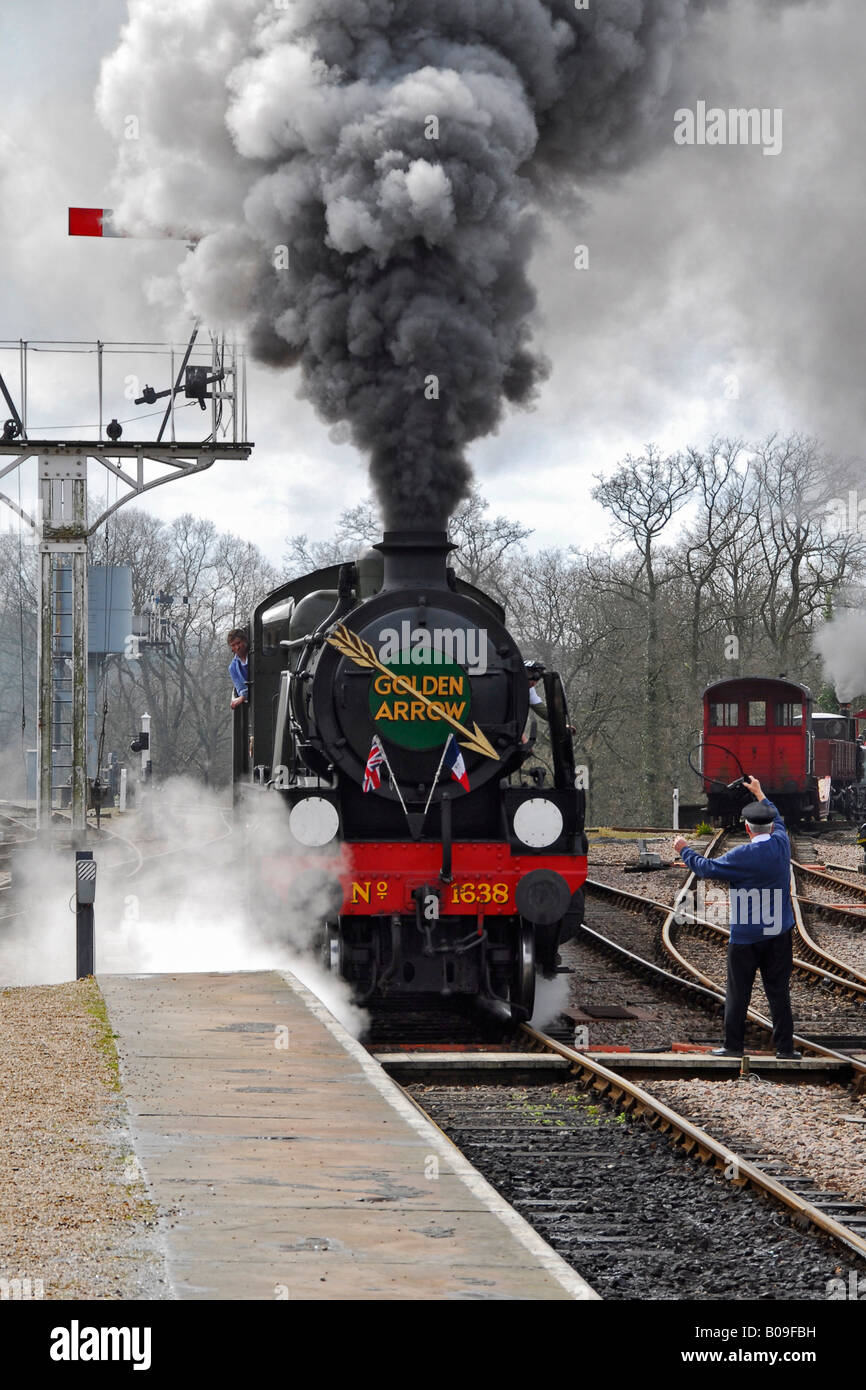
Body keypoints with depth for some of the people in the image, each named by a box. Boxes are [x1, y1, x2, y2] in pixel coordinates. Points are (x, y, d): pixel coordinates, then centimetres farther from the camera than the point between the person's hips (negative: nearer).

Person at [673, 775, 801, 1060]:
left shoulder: (742, 855, -15)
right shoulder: (781, 844, -1)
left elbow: (706, 868, -6)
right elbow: (778, 820, 21)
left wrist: (684, 850, 13)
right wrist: (759, 793, 37)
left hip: (745, 936, -4)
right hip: (778, 933, 4)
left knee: (738, 993, 5)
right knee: (778, 991, 6)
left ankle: (733, 1045, 9)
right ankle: (784, 1046, 6)